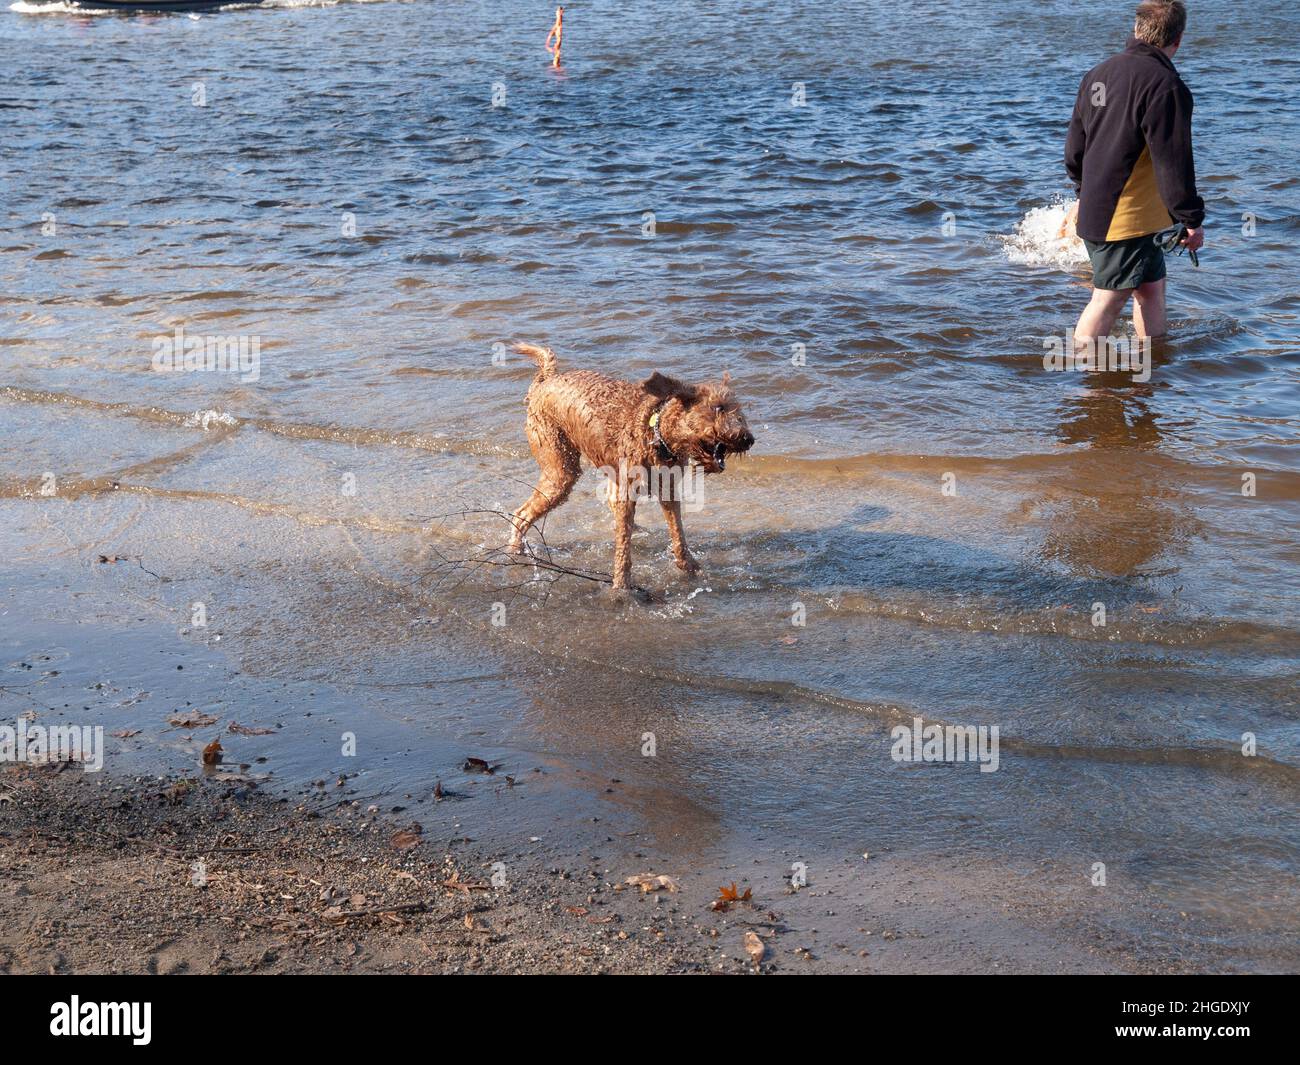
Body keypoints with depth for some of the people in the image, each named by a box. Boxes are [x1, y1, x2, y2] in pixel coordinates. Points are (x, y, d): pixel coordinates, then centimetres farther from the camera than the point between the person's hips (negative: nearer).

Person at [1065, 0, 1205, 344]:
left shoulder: (1097, 74, 9)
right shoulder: (1164, 84, -17)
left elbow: (1074, 147, 17)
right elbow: (1173, 161, -18)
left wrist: (1087, 193, 30)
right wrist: (1192, 220, -10)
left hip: (1094, 211, 9)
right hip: (1130, 221, -9)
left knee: (1152, 286, 20)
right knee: (1107, 302, -6)